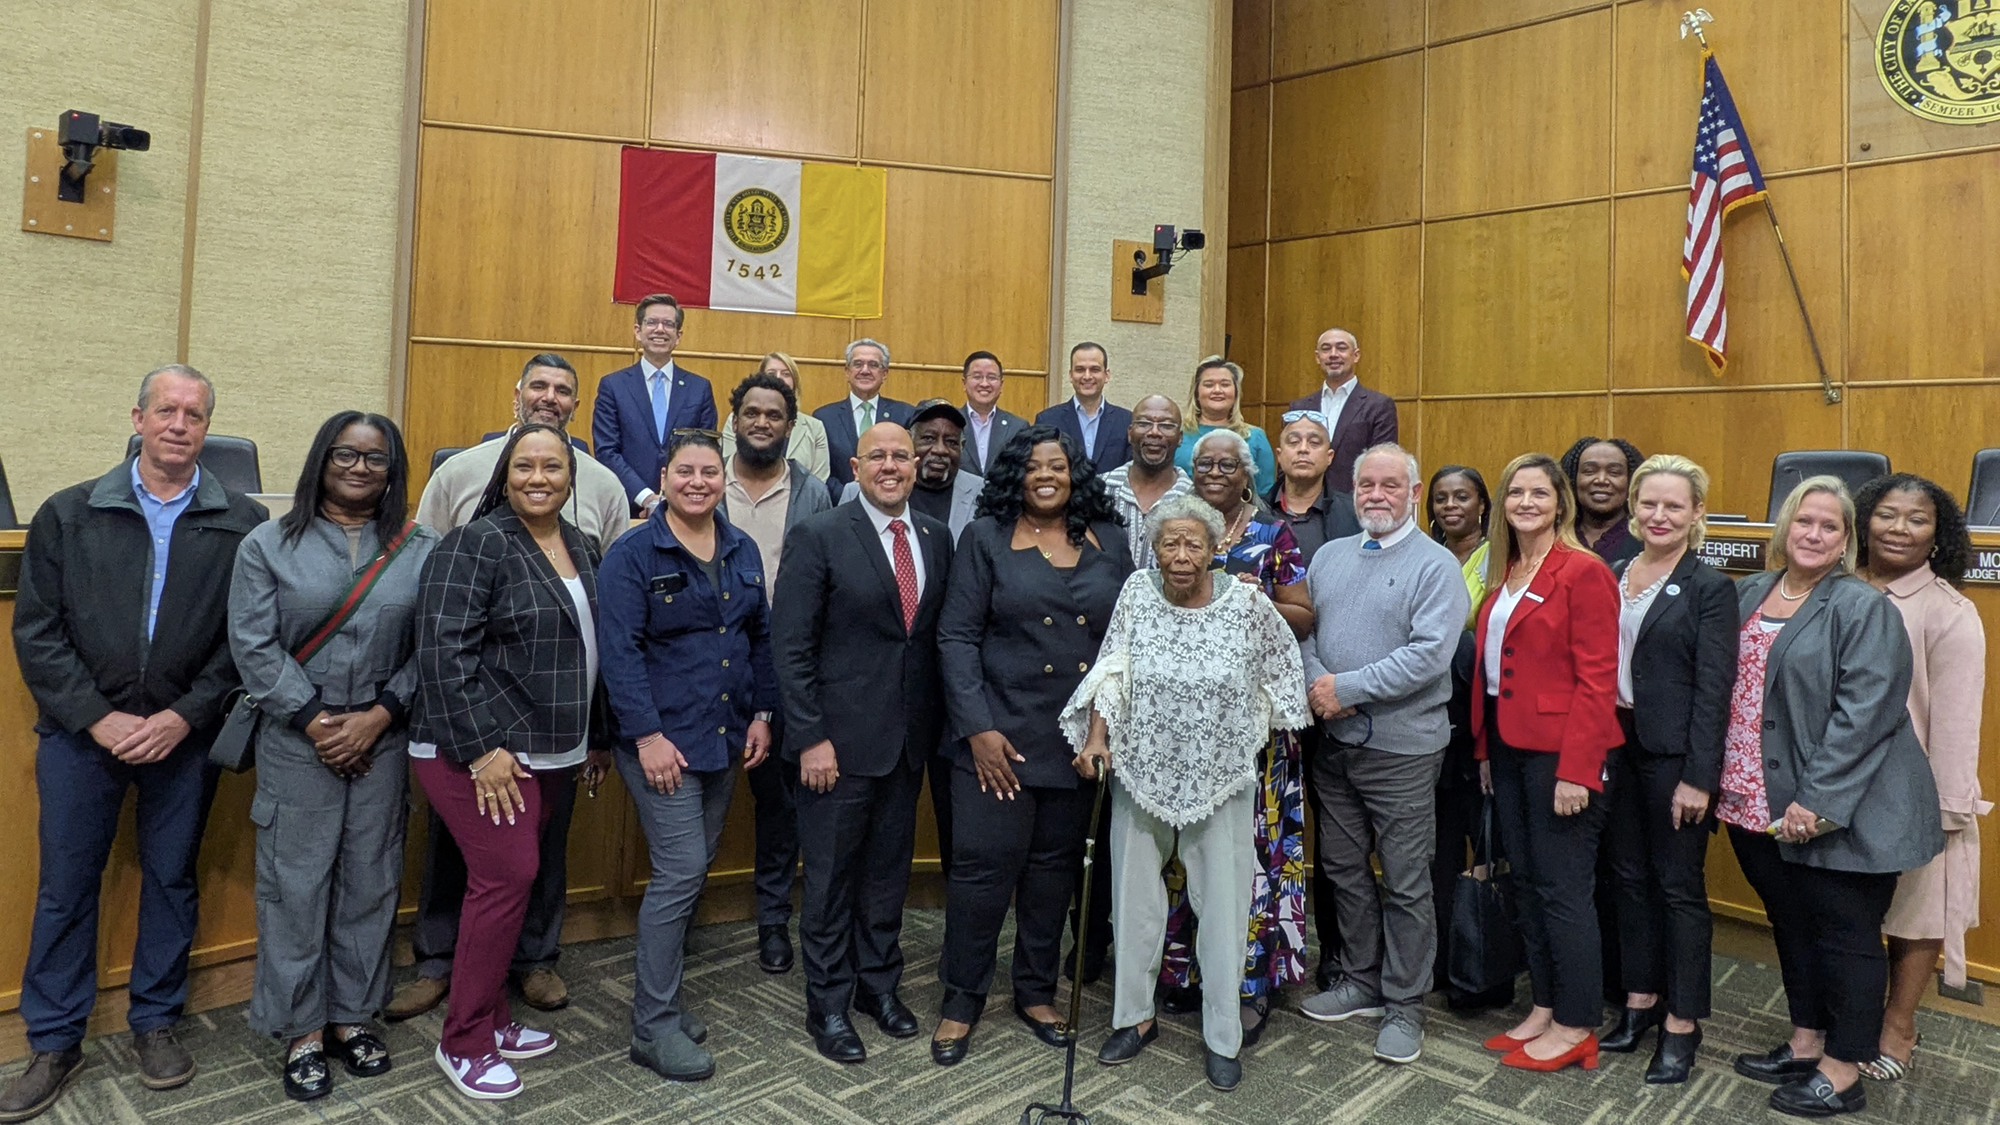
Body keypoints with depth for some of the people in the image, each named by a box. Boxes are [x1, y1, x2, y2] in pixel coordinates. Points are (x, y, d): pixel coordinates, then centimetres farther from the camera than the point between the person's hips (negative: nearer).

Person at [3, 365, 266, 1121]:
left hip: (182, 736, -1)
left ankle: (155, 1020, 29)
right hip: (82, 732, 1)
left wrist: (183, 716, -12)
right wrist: (98, 718, -10)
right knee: (65, 886, 9)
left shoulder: (242, 524, -4)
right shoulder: (69, 515, 1)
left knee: (172, 880, 12)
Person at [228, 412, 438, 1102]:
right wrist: (312, 719, -11)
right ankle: (302, 1031, 20)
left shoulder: (422, 551, 3)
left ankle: (351, 1016, 26)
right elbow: (253, 645, -4)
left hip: (385, 743, 1)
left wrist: (377, 716, -10)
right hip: (296, 745, -1)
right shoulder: (270, 546, 1)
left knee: (370, 882, 10)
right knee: (295, 885, 5)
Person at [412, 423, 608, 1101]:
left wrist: (593, 739, 18)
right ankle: (464, 1044, 10)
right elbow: (443, 653, -18)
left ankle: (491, 1019, 29)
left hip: (550, 752, 7)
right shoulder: (477, 544, -12)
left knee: (511, 878, 14)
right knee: (507, 878, -7)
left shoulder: (581, 549, 11)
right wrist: (483, 748, -21)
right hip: (484, 750, -7)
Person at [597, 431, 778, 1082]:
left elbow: (761, 637, 14)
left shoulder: (742, 551, 9)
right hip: (663, 739, -6)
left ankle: (661, 994, 29)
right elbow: (620, 651, -13)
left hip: (724, 737, 6)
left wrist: (762, 713, 8)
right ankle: (654, 1027, 8)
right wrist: (648, 735, -18)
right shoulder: (634, 554, -8)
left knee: (692, 870, 13)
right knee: (681, 872, -7)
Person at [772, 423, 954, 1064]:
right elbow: (792, 647, -11)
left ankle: (879, 983, 35)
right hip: (841, 738, -4)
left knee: (890, 867, 17)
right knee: (831, 874, 8)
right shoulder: (819, 537, -9)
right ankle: (828, 1005, 25)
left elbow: (941, 636, 9)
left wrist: (939, 724, 4)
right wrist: (811, 738, -15)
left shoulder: (937, 538, 6)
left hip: (910, 738, 5)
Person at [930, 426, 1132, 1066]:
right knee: (984, 864, 0)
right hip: (999, 735, -3)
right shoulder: (986, 538, -1)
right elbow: (956, 636, -6)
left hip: (1080, 738, 3)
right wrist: (978, 728, -13)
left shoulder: (1109, 543, 6)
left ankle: (1036, 991, 31)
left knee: (1055, 864, 13)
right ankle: (961, 998, 20)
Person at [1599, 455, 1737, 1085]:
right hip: (1614, 747, 6)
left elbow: (1714, 689, -11)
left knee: (1679, 885, 5)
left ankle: (1682, 1022, 18)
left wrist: (1698, 777, -15)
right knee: (1630, 877, 15)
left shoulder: (1710, 588, -8)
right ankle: (1640, 998, 30)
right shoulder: (1611, 577, 8)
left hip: (1673, 756, -5)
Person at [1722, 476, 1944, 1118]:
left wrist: (1818, 801, -21)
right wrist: (1720, 780, 10)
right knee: (1792, 927, 19)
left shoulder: (1863, 609, -11)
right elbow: (1728, 691, 14)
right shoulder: (1749, 595, 9)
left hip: (1837, 813, -6)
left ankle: (1842, 1075, 21)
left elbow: (1862, 714, -18)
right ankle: (1805, 1046, 35)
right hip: (1759, 805, 6)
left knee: (1846, 936, 7)